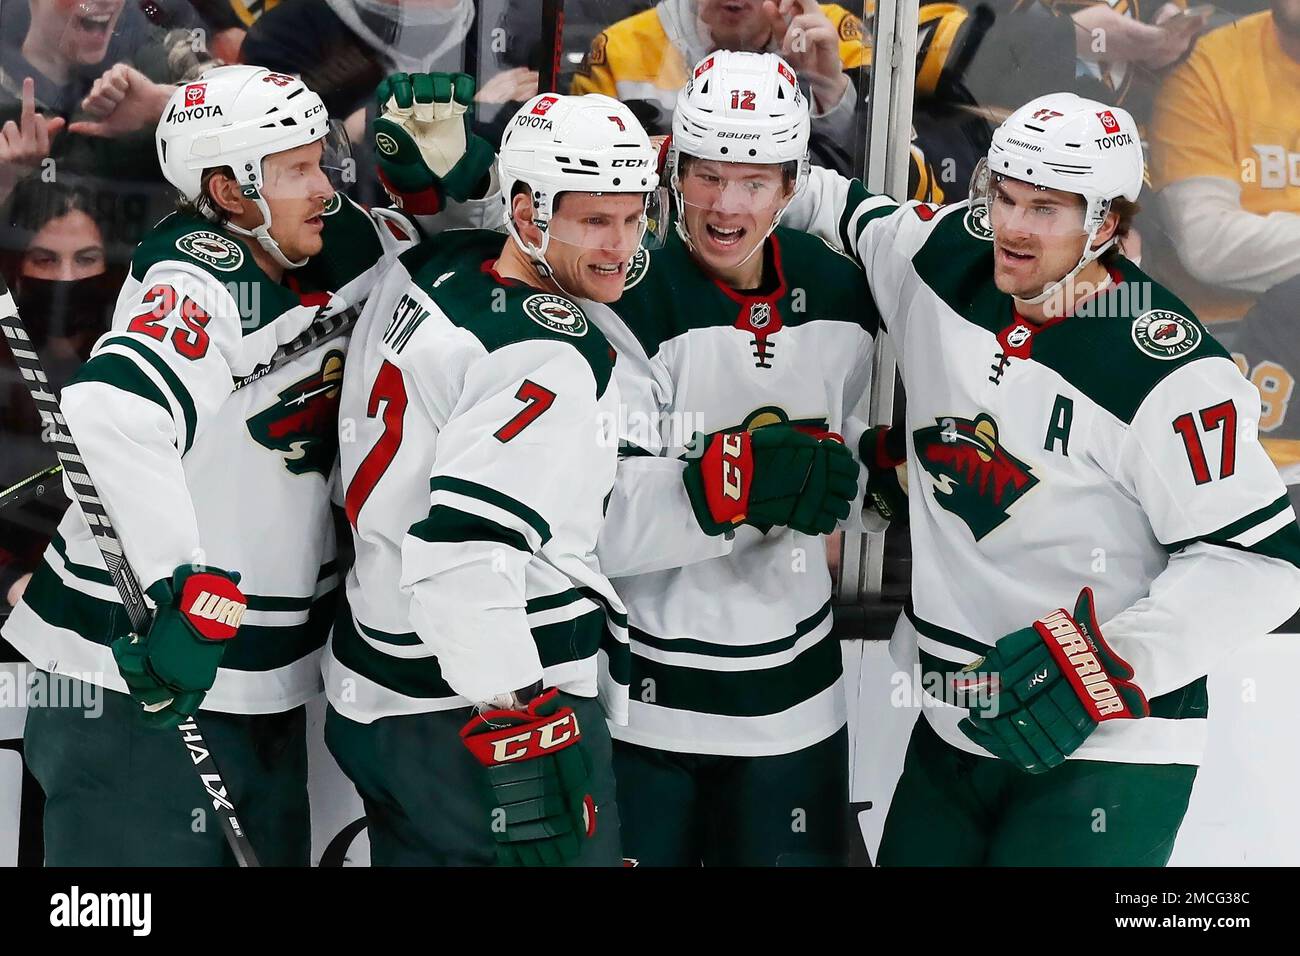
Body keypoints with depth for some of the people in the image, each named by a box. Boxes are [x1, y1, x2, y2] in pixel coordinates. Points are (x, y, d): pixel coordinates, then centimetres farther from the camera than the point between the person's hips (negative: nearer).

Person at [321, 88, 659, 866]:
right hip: (473, 715, -9)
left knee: (414, 846, 22)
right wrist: (519, 732, -25)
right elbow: (467, 548, -29)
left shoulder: (430, 267, 3)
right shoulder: (549, 357, -22)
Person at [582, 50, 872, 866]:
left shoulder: (841, 299, 0)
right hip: (643, 695, -4)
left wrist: (819, 476, -7)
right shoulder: (629, 308, -18)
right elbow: (600, 526, -24)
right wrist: (742, 476, -34)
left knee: (795, 854, 16)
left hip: (792, 691, 5)